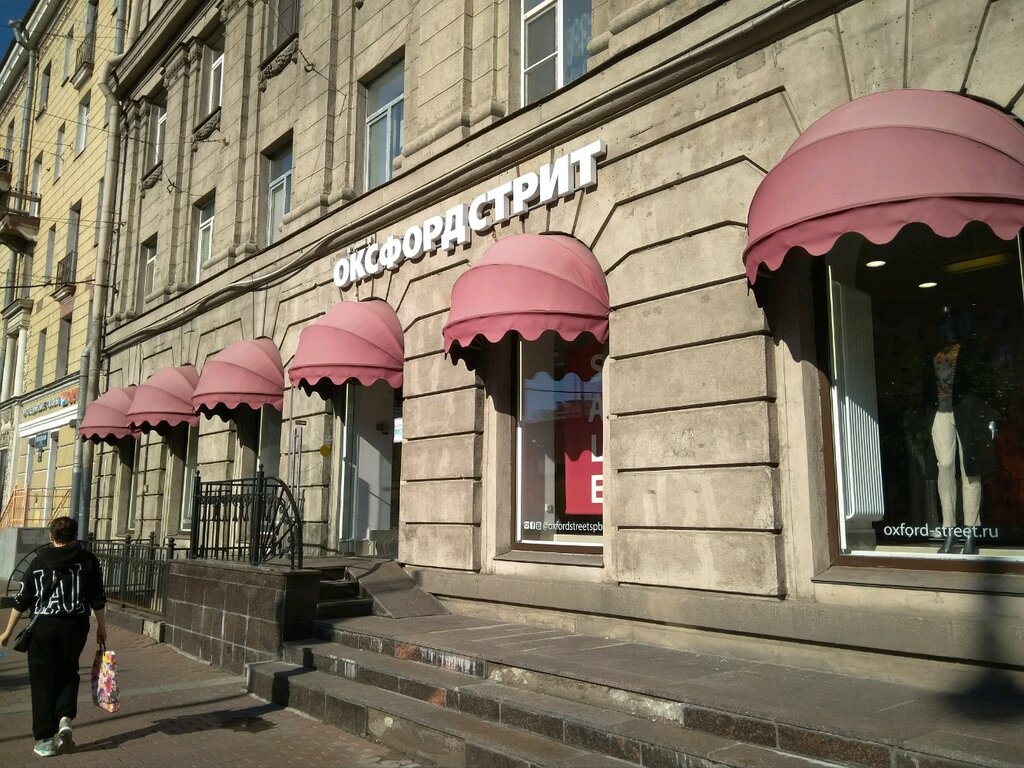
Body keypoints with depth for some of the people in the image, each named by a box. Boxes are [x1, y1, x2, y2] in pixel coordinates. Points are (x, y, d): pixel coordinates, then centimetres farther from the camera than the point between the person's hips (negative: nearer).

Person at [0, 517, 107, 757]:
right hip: (75, 626, 1)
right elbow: (97, 599, -1)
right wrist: (101, 628, 9)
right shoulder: (88, 561, -1)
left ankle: (45, 740, 11)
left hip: (43, 628, -1)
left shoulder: (39, 562, 0)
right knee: (68, 674, 21)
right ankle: (64, 719, 0)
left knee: (42, 683, 9)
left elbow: (22, 600, 1)